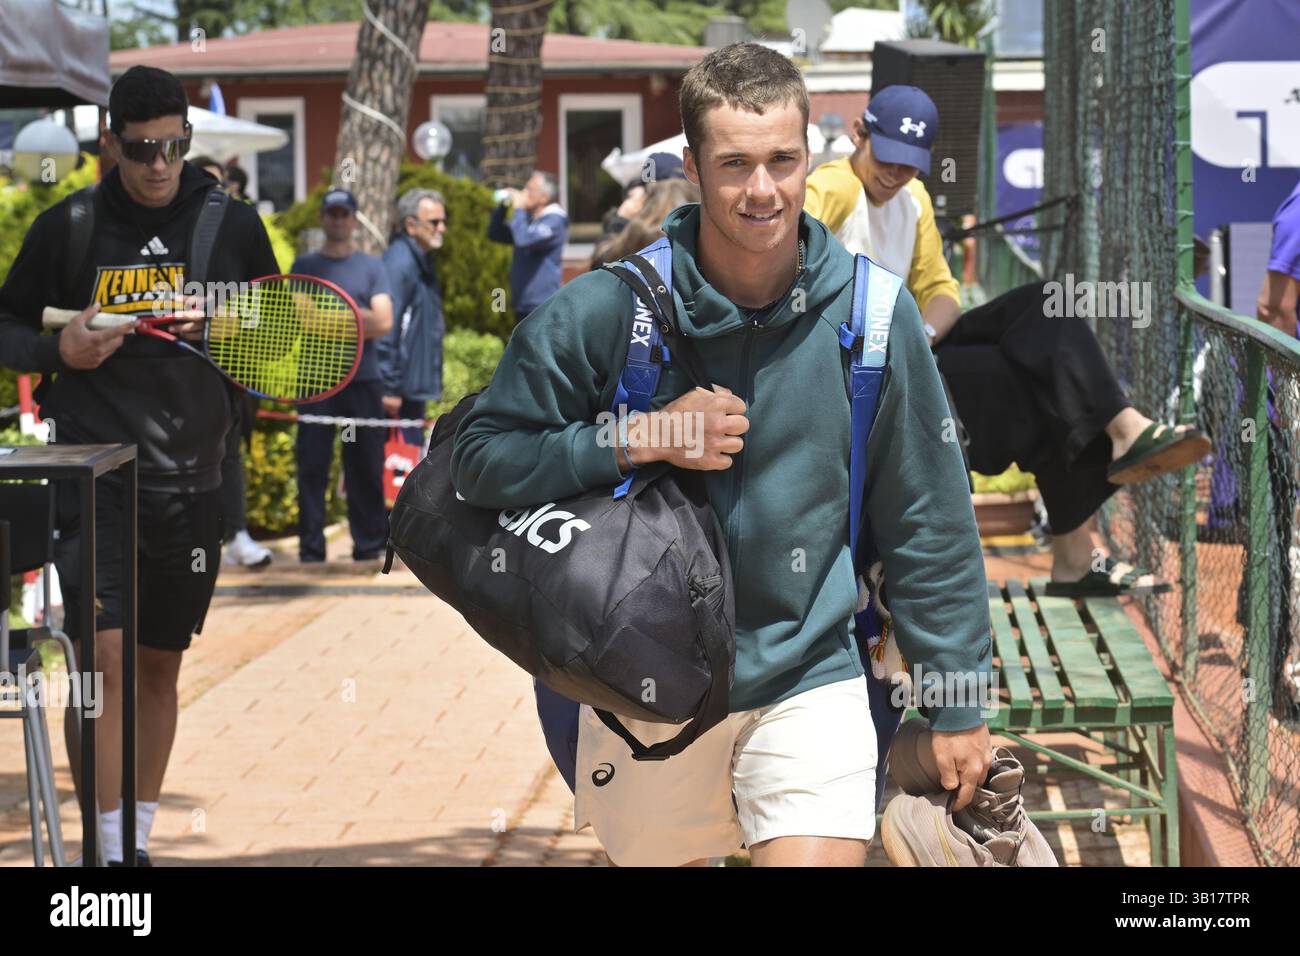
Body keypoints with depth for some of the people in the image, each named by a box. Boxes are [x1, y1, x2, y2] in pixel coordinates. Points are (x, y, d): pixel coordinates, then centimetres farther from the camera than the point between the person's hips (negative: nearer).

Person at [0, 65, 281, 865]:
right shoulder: (66, 229, 0)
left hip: (191, 482, 2)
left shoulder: (233, 226, 4)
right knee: (105, 656, -13)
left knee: (161, 666, 11)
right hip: (93, 476, -2)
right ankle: (107, 847, -9)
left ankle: (140, 839, 24)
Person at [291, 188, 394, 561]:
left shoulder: (371, 266, 10)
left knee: (366, 465, 1)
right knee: (312, 463, -2)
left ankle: (369, 543, 8)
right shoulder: (304, 266, 11)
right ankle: (311, 546, 1)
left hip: (363, 380, 0)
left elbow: (383, 323, 0)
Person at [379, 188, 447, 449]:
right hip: (402, 389, -10)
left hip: (415, 387, 10)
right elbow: (386, 330, -22)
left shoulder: (421, 261, 15)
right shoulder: (399, 263, -17)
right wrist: (390, 387, -22)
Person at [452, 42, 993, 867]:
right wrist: (639, 440, -20)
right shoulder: (605, 311, -10)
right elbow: (480, 458, -6)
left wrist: (957, 707, 3)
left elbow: (926, 521, 1)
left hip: (810, 682, -1)